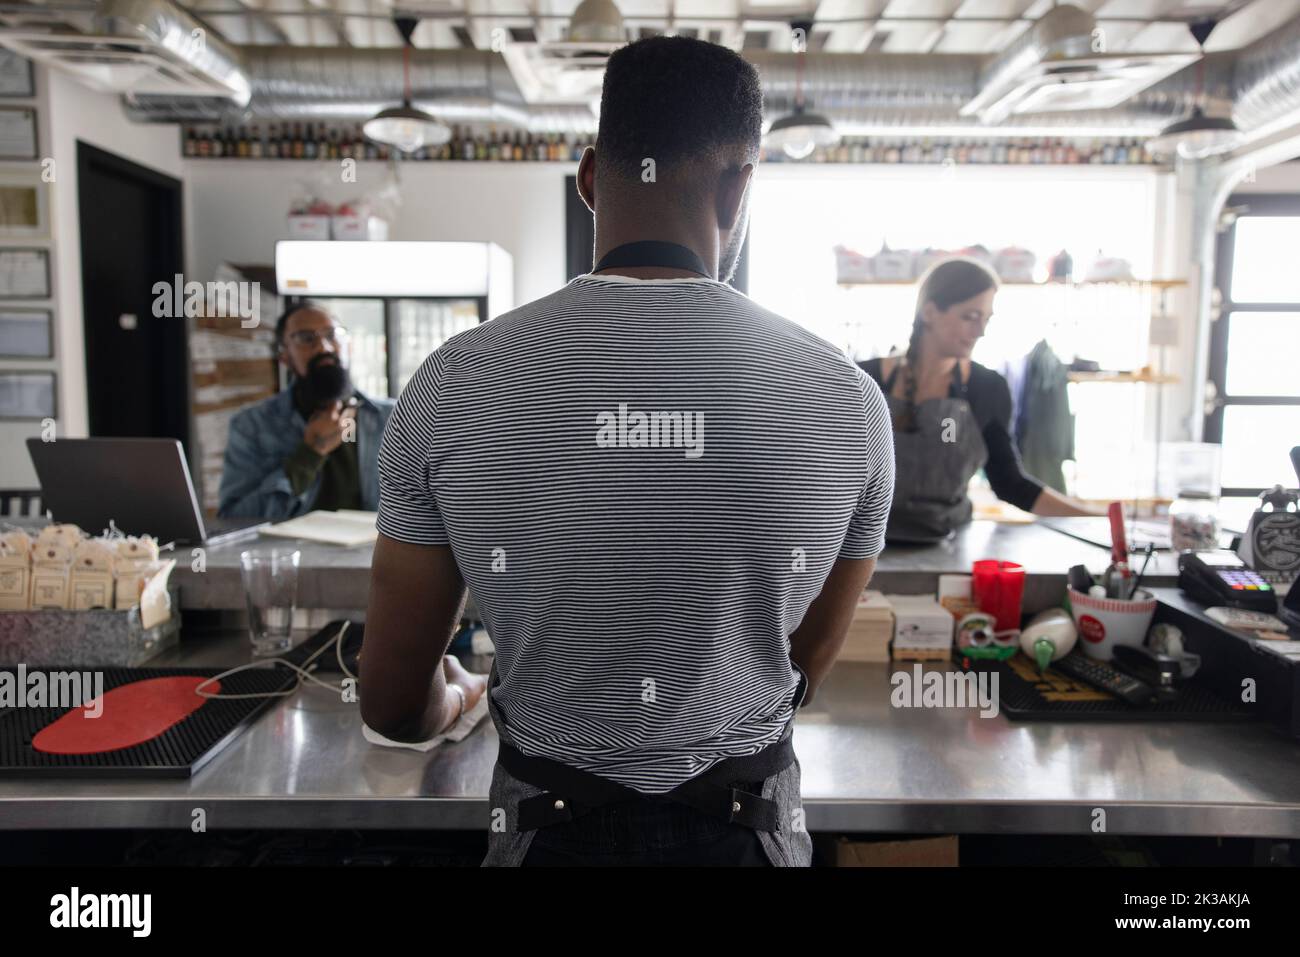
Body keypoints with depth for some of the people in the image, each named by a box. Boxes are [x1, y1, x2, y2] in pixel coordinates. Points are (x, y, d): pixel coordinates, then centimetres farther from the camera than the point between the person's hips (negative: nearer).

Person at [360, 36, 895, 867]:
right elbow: (806, 673, 1)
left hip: (553, 828, 0)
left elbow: (396, 705, -6)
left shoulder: (453, 388, -16)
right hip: (746, 830, 1)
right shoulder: (845, 397, -14)